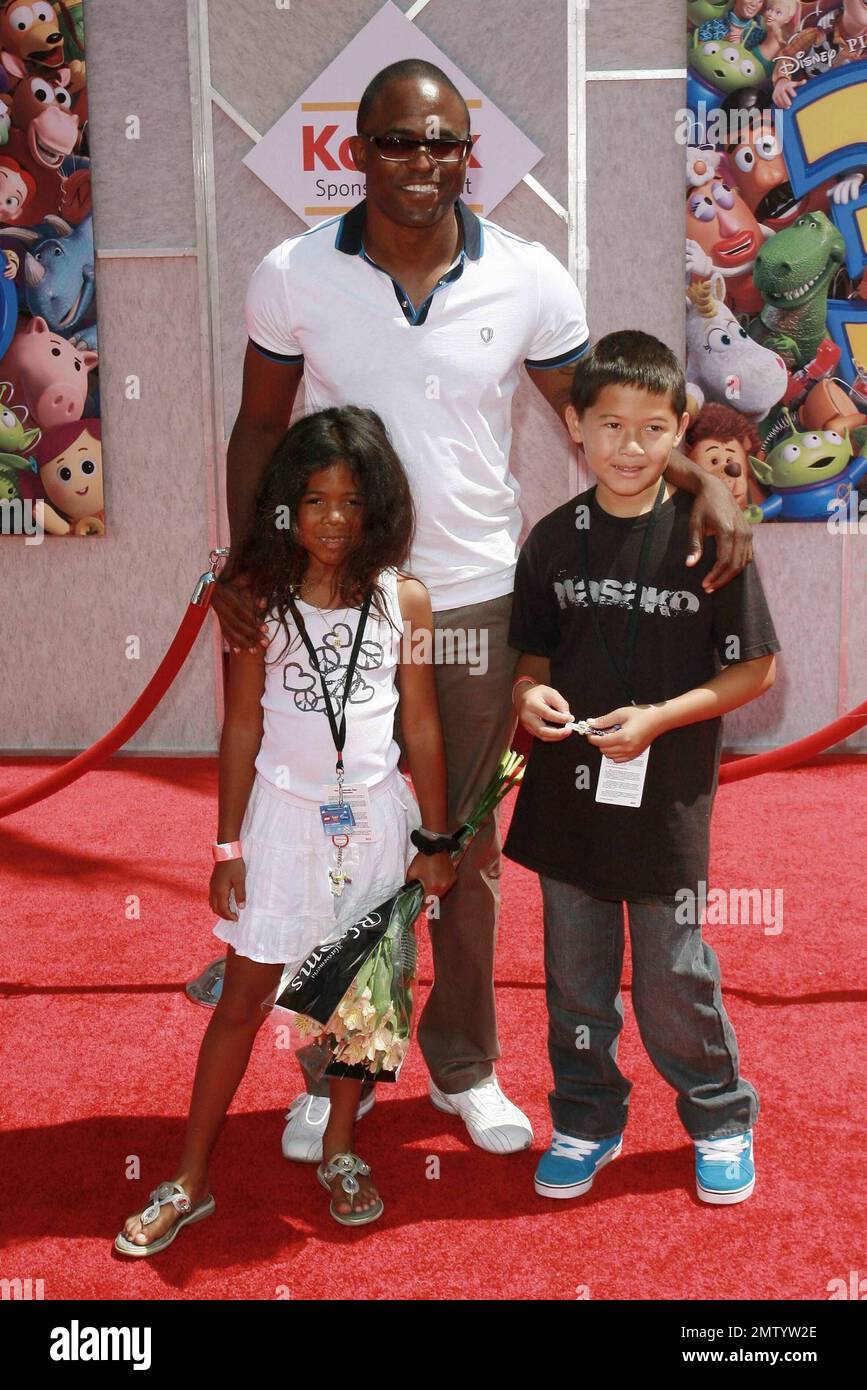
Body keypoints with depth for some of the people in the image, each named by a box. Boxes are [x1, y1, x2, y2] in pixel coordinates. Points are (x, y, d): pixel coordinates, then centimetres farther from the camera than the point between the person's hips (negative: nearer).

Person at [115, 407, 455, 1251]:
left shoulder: (404, 599, -3)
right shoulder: (260, 601, -5)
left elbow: (423, 726, 2)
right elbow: (242, 725, -2)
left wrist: (435, 840, 4)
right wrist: (228, 847, -1)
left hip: (375, 816, 1)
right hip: (283, 816, -1)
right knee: (243, 1000, 5)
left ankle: (339, 1152, 34)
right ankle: (189, 1181, 19)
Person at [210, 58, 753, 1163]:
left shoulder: (529, 280, -6)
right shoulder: (292, 275, -6)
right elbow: (259, 427, 3)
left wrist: (700, 480, -14)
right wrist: (243, 562, -8)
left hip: (476, 602, 1)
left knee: (467, 849, 14)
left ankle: (463, 1068, 34)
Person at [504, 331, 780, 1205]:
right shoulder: (554, 539, 2)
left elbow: (753, 669, -5)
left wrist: (658, 717, -16)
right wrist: (531, 696, -10)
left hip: (666, 798, -3)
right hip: (566, 794, 3)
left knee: (675, 978, 8)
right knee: (576, 977, 15)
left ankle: (720, 1119, 32)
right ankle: (587, 1119, 35)